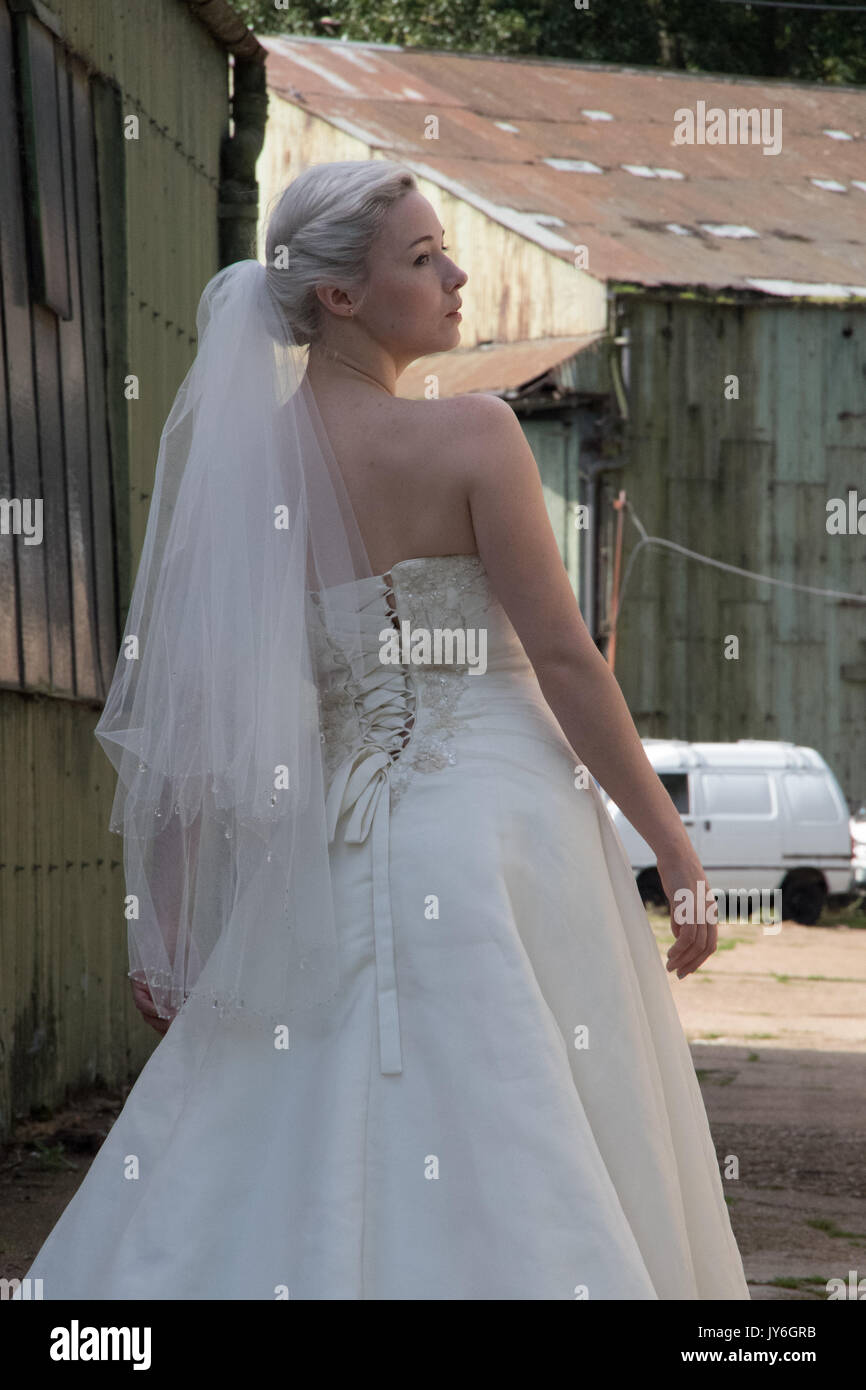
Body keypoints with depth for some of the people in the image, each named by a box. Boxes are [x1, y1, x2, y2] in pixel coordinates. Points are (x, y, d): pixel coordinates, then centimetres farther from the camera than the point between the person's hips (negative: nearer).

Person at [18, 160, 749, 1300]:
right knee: (514, 1178, 0)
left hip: (344, 852, 6)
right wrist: (678, 854, -3)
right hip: (500, 822, -6)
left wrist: (165, 925, 12)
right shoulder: (470, 436, -9)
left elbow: (196, 699, 6)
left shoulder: (246, 464, 6)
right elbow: (568, 662, -10)